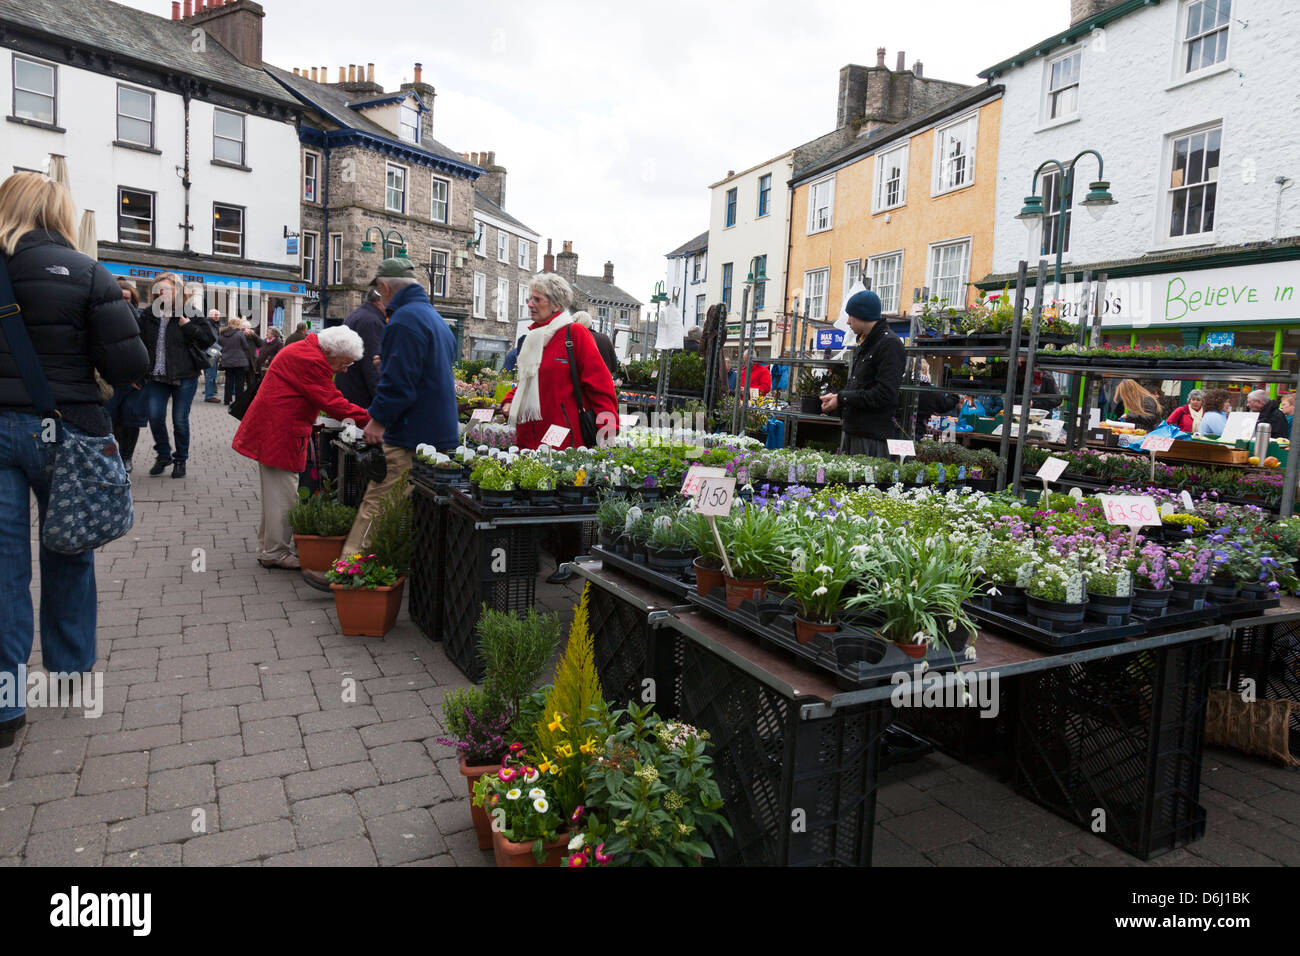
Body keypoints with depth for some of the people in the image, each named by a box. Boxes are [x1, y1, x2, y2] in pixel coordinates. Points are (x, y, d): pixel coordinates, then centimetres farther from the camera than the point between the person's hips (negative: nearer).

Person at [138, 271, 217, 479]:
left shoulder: (190, 313, -2)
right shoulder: (149, 315, 7)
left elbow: (210, 337, -7)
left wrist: (187, 326, -16)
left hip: (184, 376, -3)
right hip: (157, 376, 3)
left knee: (180, 420, 2)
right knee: (155, 417, -2)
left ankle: (181, 459, 19)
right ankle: (163, 455, 19)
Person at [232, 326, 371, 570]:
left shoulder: (305, 350, 14)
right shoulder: (310, 360, -20)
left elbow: (325, 396, 17)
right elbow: (330, 401, -22)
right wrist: (368, 418, -19)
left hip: (273, 429, 11)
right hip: (278, 432, -11)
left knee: (277, 492, 17)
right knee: (282, 495, -4)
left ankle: (267, 548, 26)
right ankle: (275, 553, 5)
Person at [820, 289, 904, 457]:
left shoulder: (889, 344, -12)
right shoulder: (863, 342, 19)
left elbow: (885, 394, -19)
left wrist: (841, 399, -15)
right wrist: (835, 396, 4)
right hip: (853, 430, 9)